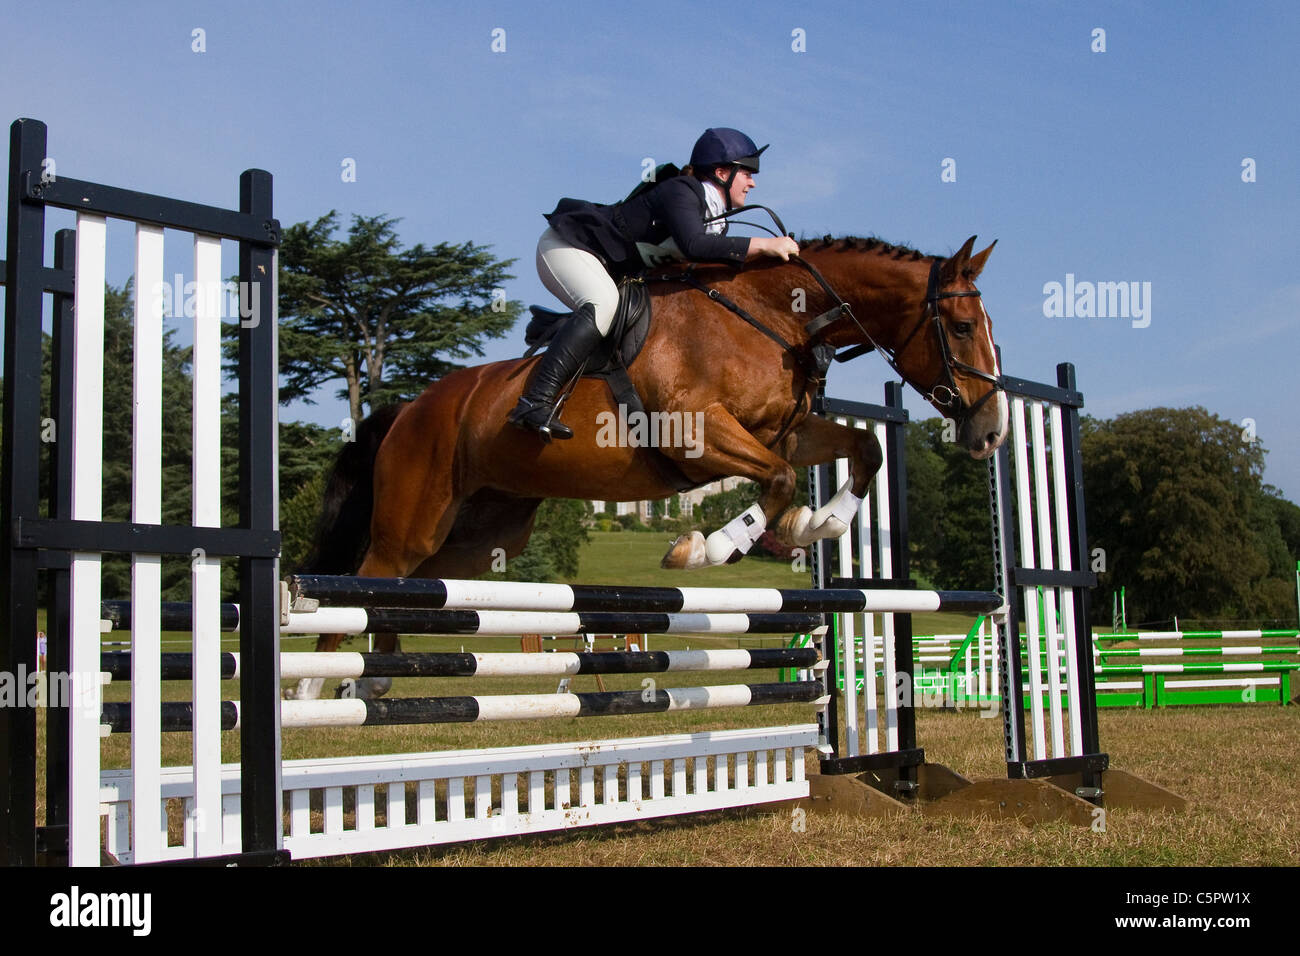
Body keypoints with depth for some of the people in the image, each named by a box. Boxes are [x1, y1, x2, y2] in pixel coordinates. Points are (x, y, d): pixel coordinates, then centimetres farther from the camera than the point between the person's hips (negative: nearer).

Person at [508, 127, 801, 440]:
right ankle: (534, 403, -44)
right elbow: (693, 246, -40)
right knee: (602, 301, -36)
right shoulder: (680, 192, -23)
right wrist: (764, 245, -37)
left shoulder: (716, 219, 6)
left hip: (609, 270, 10)